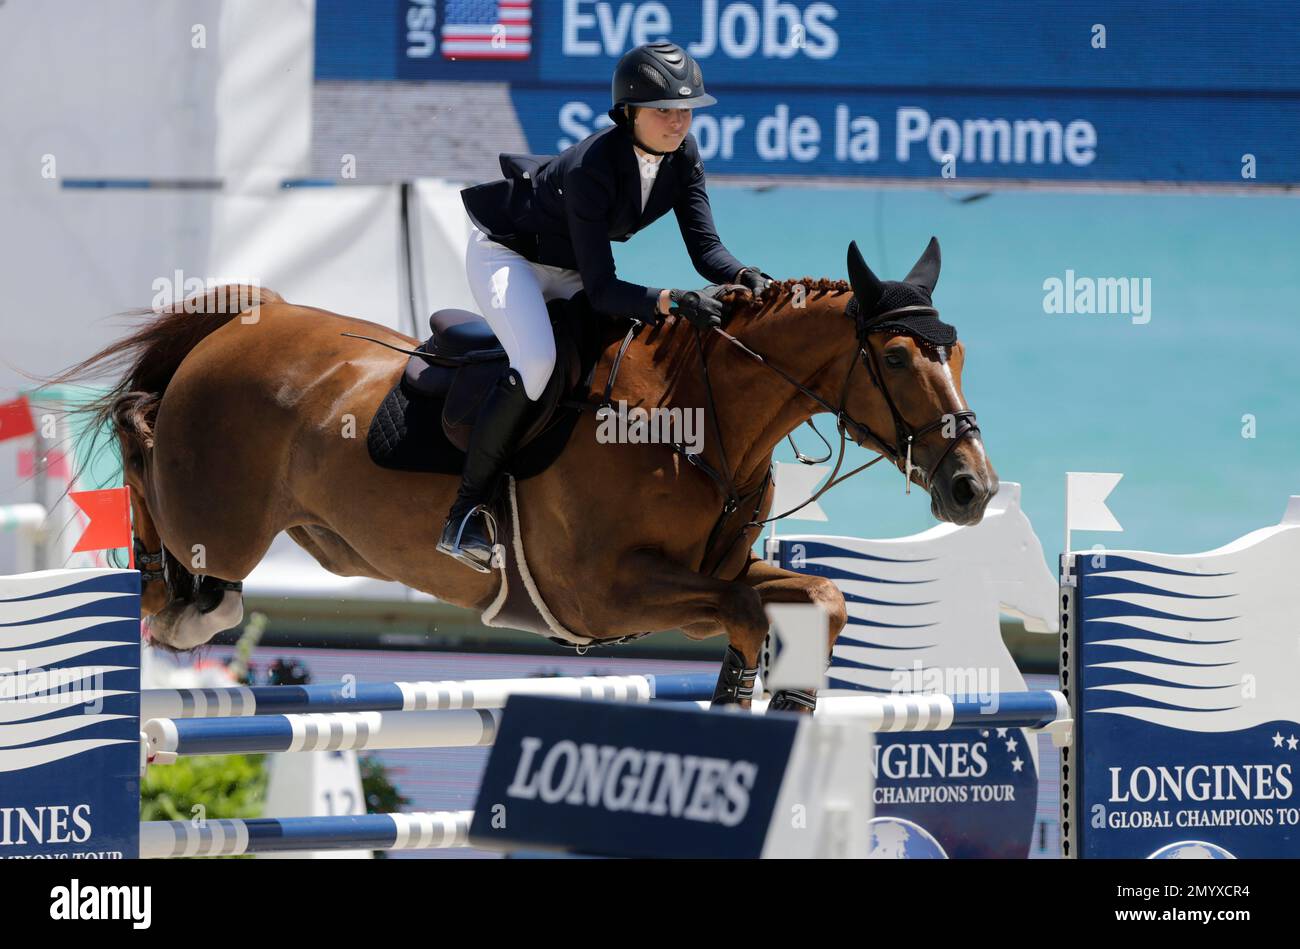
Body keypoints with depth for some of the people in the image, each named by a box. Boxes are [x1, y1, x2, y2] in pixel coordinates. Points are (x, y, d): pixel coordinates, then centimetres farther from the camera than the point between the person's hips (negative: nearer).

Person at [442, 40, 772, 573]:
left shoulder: (683, 155, -16)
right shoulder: (591, 168, -36)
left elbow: (704, 248, -15)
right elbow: (602, 290, -37)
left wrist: (745, 278, -35)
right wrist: (670, 302, -51)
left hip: (570, 269, 8)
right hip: (506, 253, -8)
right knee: (536, 364, -31)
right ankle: (465, 515, -23)